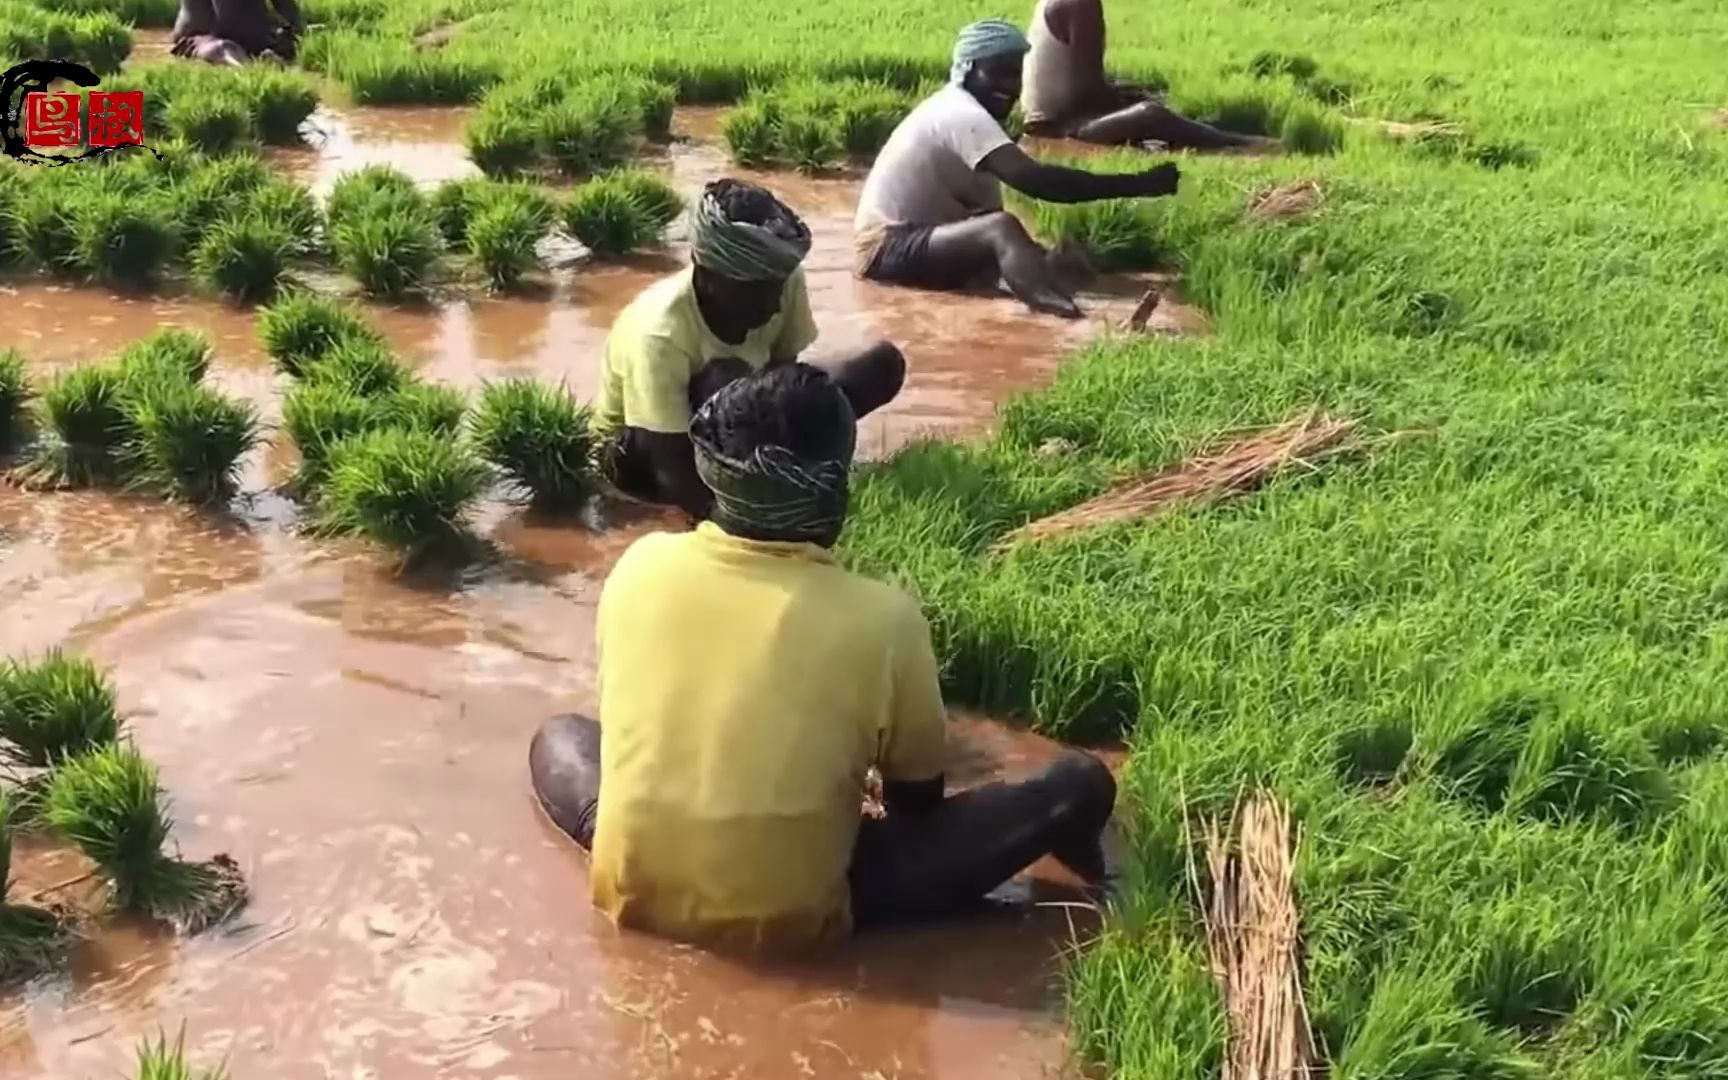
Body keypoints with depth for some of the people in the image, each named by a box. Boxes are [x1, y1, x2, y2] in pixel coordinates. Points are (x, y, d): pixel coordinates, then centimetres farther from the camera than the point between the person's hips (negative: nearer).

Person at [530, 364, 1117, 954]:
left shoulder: (641, 564, -7)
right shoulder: (882, 616, -16)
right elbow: (920, 800, -1)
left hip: (635, 893, 4)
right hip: (790, 917, -3)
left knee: (558, 735, 32)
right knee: (1078, 782, 4)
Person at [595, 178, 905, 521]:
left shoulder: (784, 283, -23)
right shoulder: (659, 333, -37)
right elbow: (675, 474, -37)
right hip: (638, 451, -6)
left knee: (884, 363, -10)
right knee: (725, 381, -41)